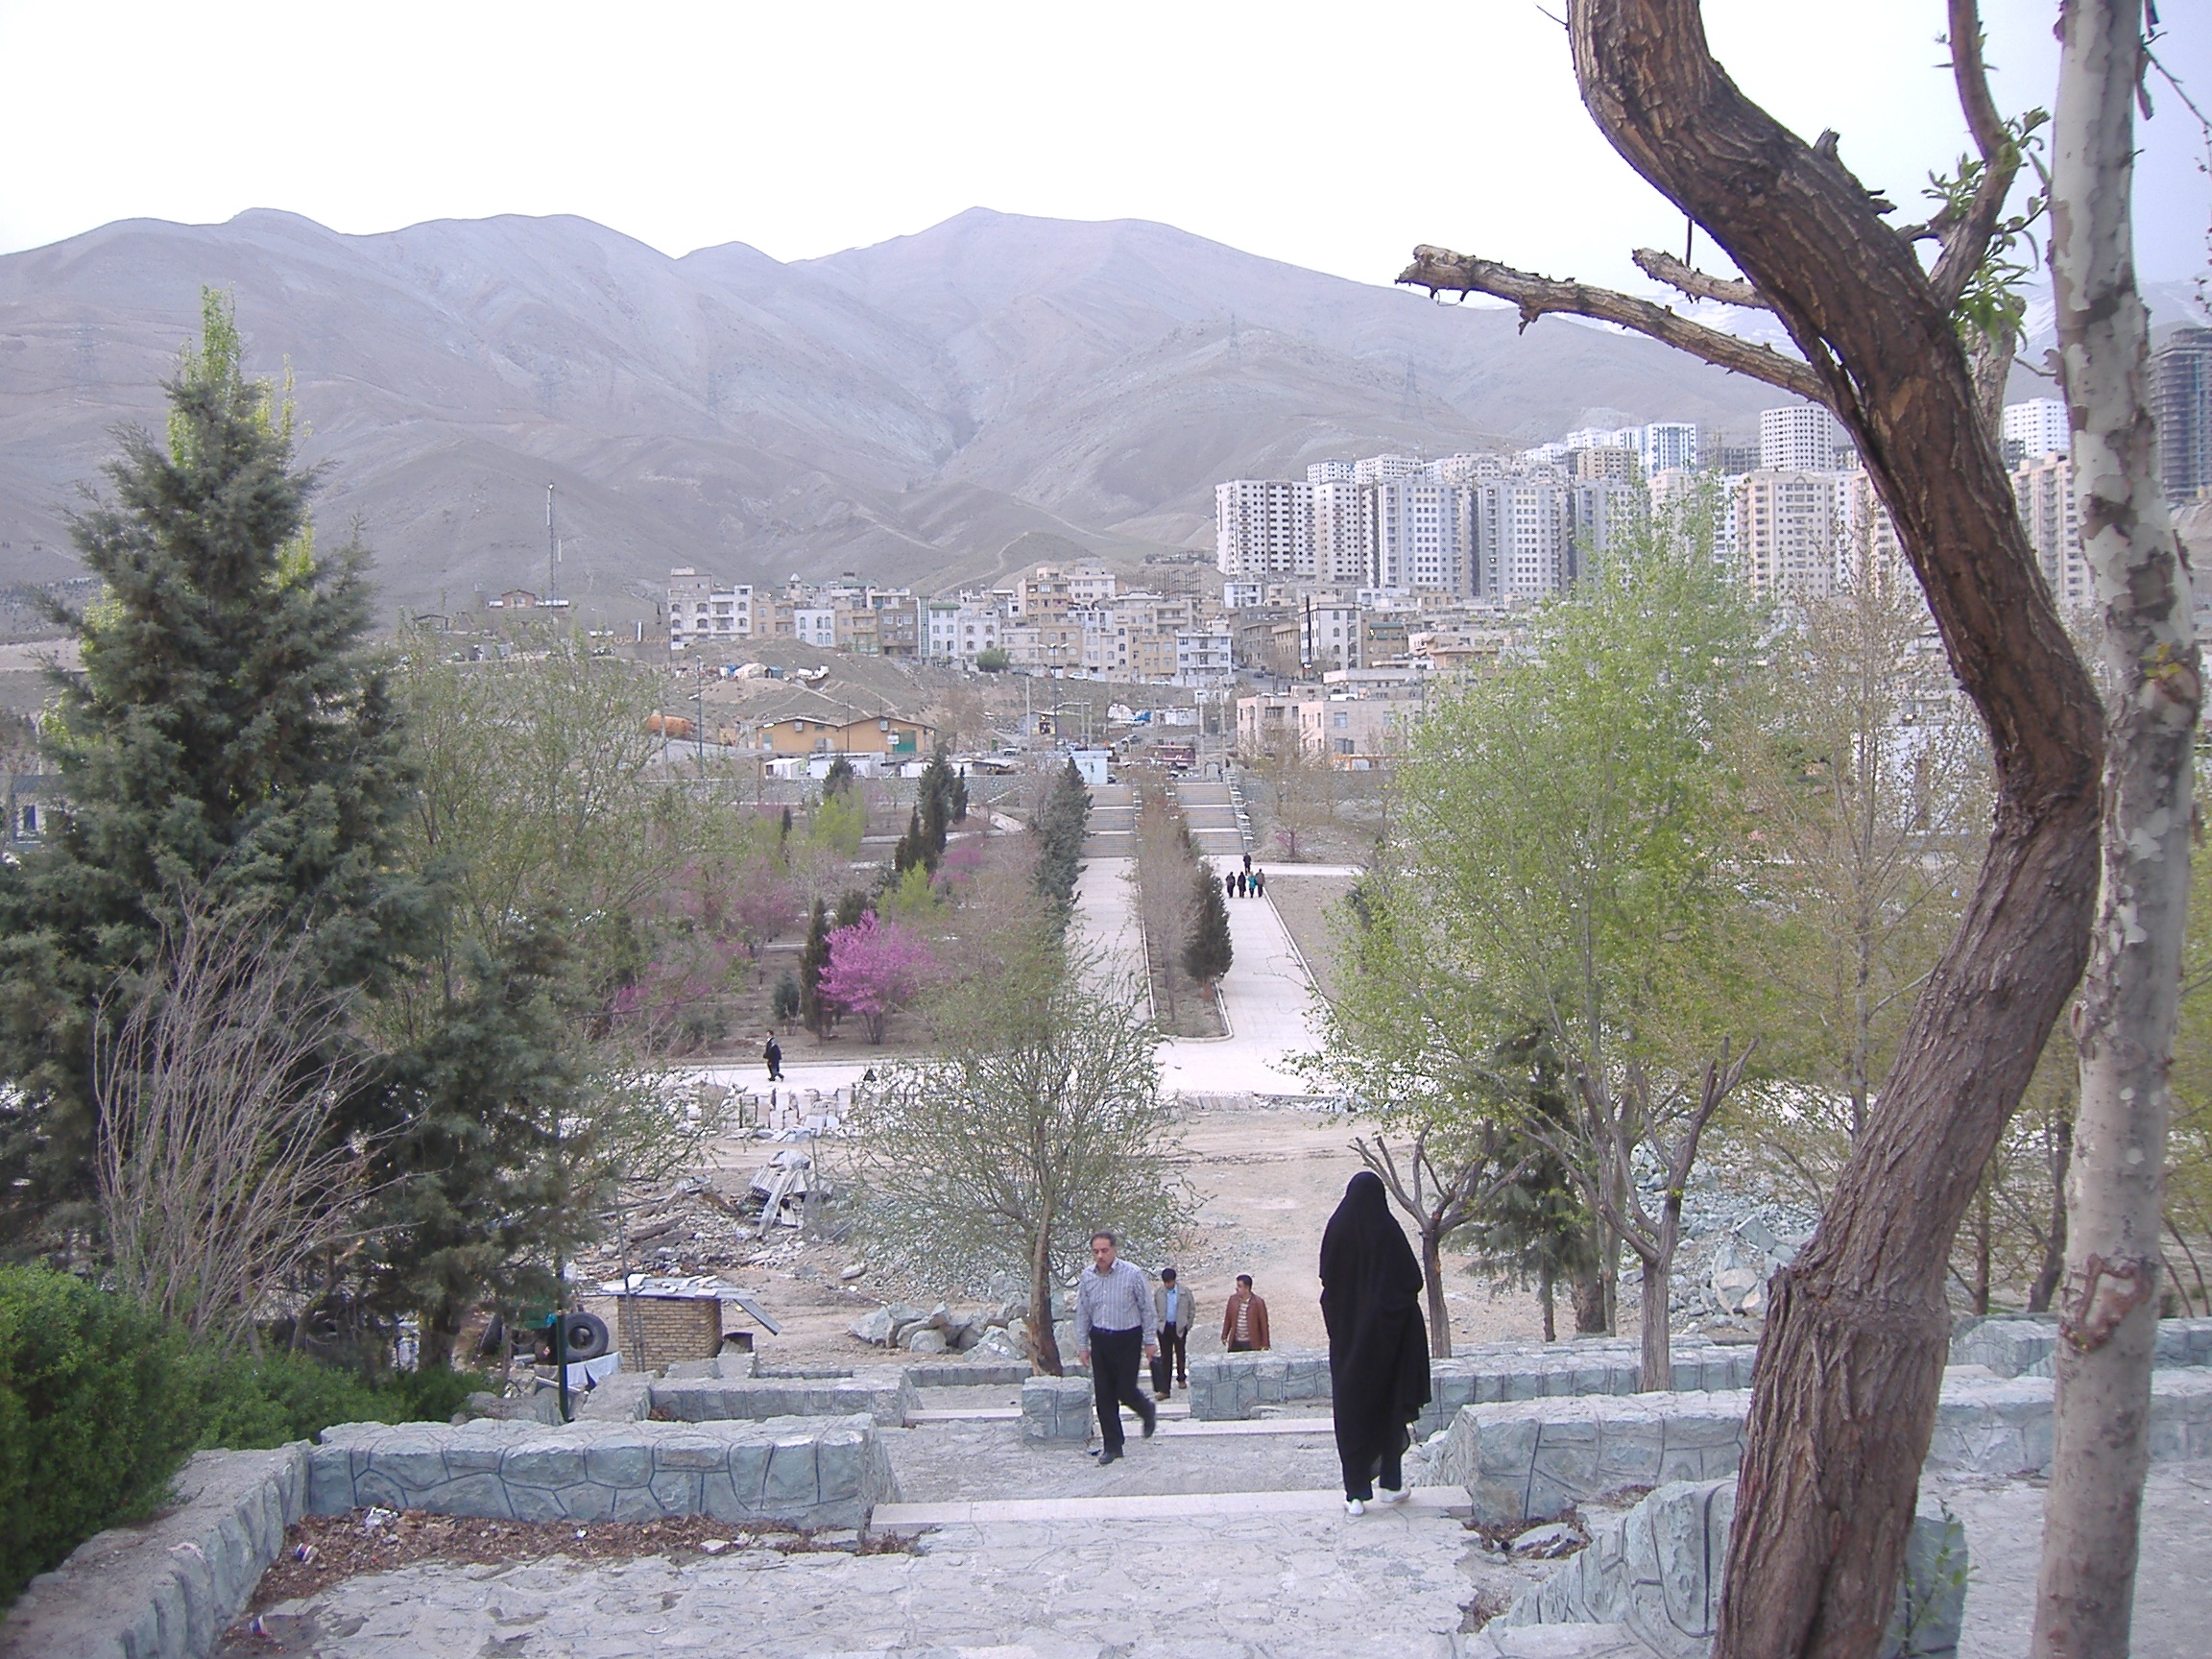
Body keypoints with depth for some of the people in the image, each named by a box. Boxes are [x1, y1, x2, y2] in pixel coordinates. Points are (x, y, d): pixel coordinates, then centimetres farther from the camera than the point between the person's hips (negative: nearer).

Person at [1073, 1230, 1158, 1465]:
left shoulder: (1132, 1274, -13)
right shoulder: (1087, 1277, -2)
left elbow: (1147, 1308, -4)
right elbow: (1082, 1313, 8)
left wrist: (1150, 1340, -2)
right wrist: (1082, 1345, 8)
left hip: (1127, 1339, -4)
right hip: (1100, 1339, 4)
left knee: (1125, 1390, -3)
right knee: (1103, 1394, 4)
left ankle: (1148, 1411, 32)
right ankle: (1112, 1446, 15)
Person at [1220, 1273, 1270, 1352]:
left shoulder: (1258, 1303, -10)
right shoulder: (1233, 1300, 1)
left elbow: (1264, 1324, -5)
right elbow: (1228, 1319, 12)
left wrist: (1265, 1345, -4)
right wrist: (1224, 1336, 12)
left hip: (1252, 1344, -4)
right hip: (1235, 1343, 4)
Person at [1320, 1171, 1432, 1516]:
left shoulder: (1336, 1229, -3)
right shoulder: (1387, 1230, -10)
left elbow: (1327, 1279, 4)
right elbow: (1412, 1278, -8)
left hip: (1346, 1332, 2)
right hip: (1385, 1329, -2)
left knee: (1350, 1409, 3)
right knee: (1388, 1402, 11)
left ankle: (1356, 1492, 0)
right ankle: (1390, 1482, 16)